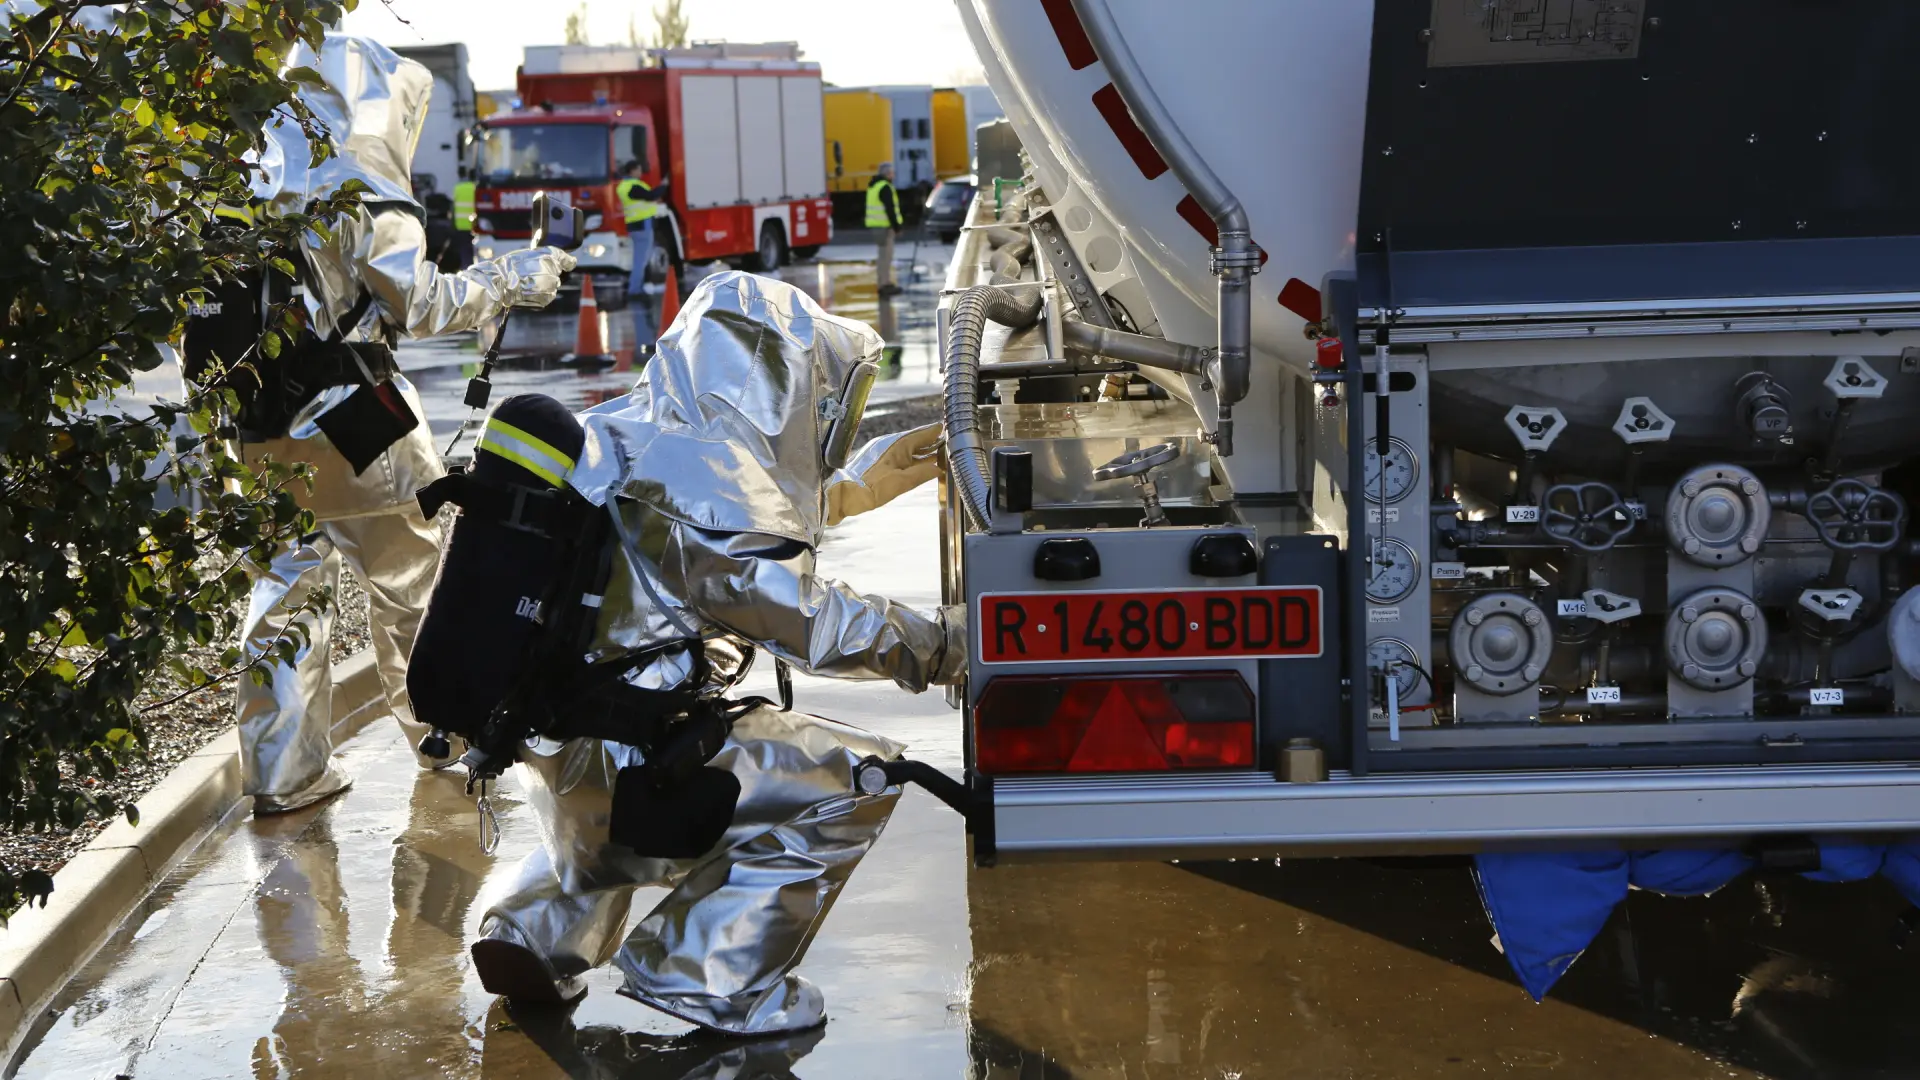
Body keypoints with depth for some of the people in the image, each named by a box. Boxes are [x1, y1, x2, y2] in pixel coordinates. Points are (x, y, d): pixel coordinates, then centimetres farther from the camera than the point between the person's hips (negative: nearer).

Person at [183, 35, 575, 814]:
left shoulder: (248, 184, 10)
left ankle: (282, 773, 9)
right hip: (352, 424, -6)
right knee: (408, 581, 11)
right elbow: (421, 305, -7)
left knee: (282, 587, 10)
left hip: (264, 429, 6)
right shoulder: (359, 186, -8)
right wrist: (513, 280, 3)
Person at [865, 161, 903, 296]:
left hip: (877, 224, 10)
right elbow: (890, 209, -20)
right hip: (885, 225, -10)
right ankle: (886, 285, -7)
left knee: (883, 254, 15)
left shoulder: (874, 185, 16)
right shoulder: (885, 187, -16)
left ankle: (884, 284, 20)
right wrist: (897, 227, -16)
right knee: (886, 255, -8)